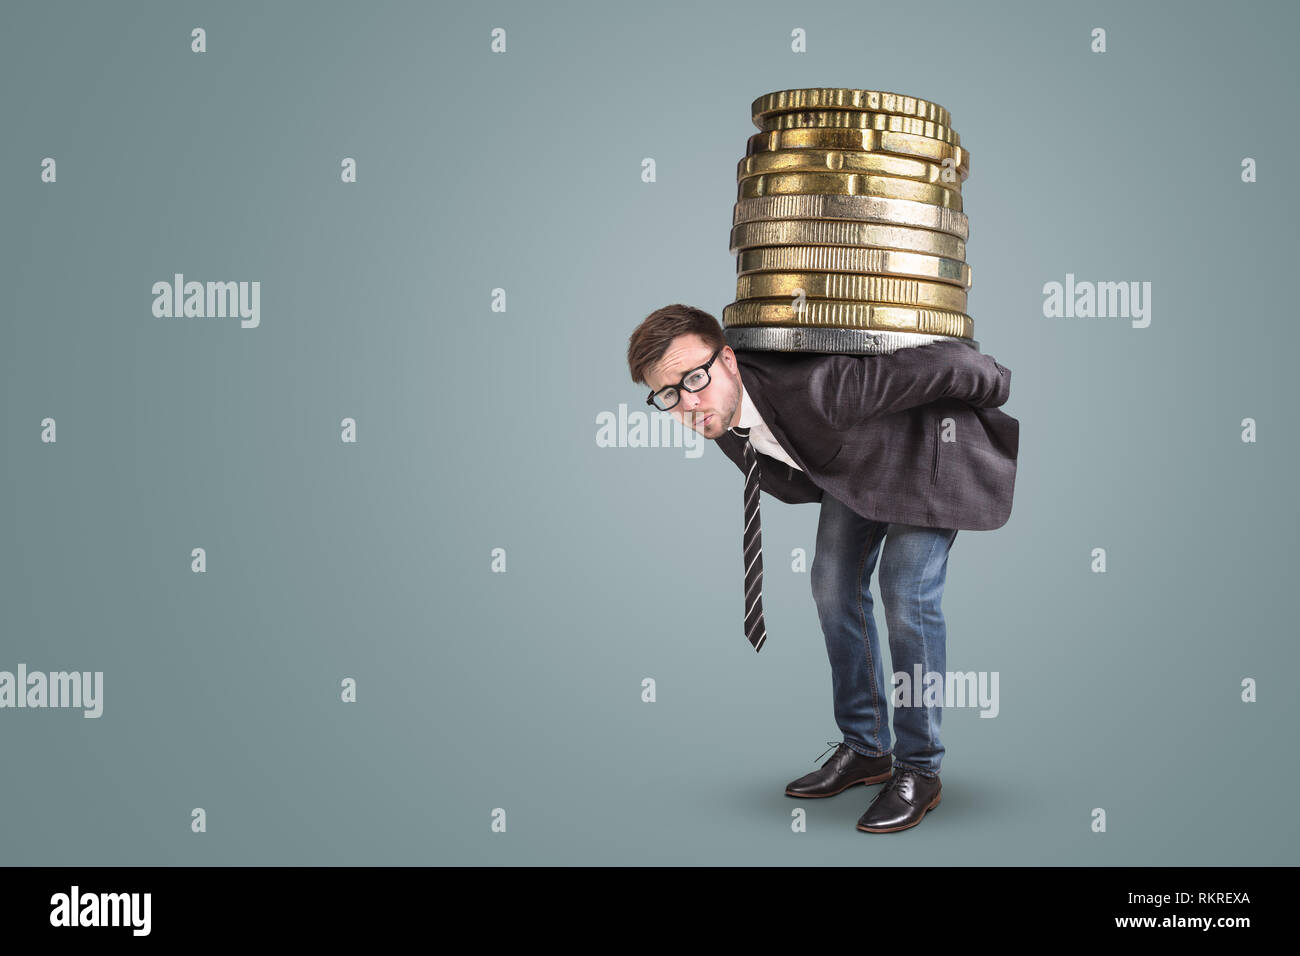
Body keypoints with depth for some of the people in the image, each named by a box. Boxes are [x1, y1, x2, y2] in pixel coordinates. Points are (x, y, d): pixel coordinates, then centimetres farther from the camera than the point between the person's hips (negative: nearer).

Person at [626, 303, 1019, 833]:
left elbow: (942, 362, -35)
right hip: (853, 461, 7)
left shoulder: (809, 388, -44)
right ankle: (865, 748, 18)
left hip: (927, 445, -7)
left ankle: (919, 769, -1)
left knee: (907, 596, -14)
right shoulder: (723, 418, -18)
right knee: (834, 584, 4)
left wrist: (1008, 389, -19)